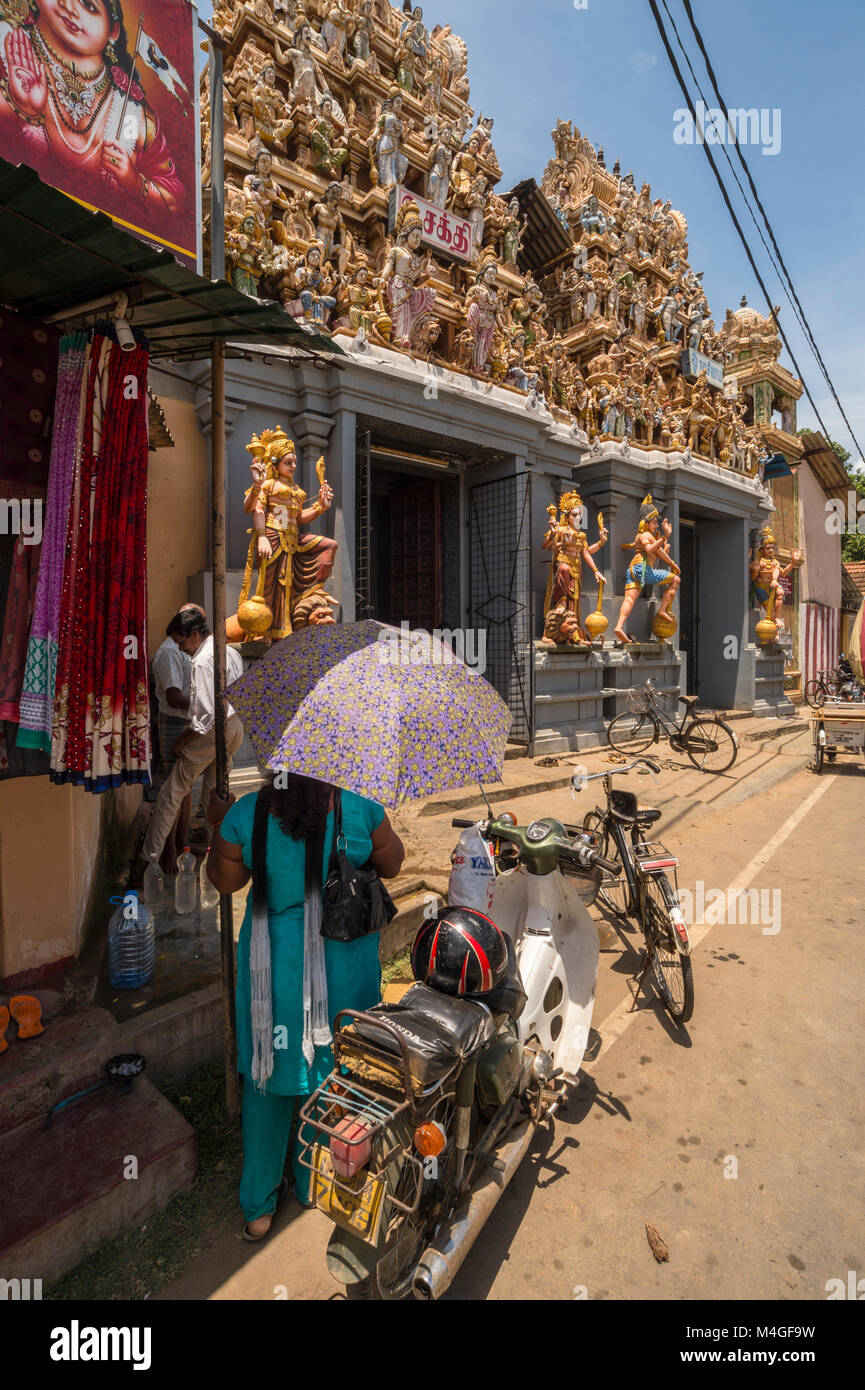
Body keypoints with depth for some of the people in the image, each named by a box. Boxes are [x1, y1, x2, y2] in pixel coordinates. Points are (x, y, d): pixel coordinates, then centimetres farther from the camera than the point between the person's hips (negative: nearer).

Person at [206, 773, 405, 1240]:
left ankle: (259, 1204, 40)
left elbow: (224, 880, 2)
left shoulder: (244, 816, -17)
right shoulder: (361, 810, -20)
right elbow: (391, 865, -1)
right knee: (332, 1073, 23)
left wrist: (219, 823, 16)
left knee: (266, 1076, 23)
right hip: (343, 967, 0)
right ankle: (315, 1184, 46)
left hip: (272, 966, 1)